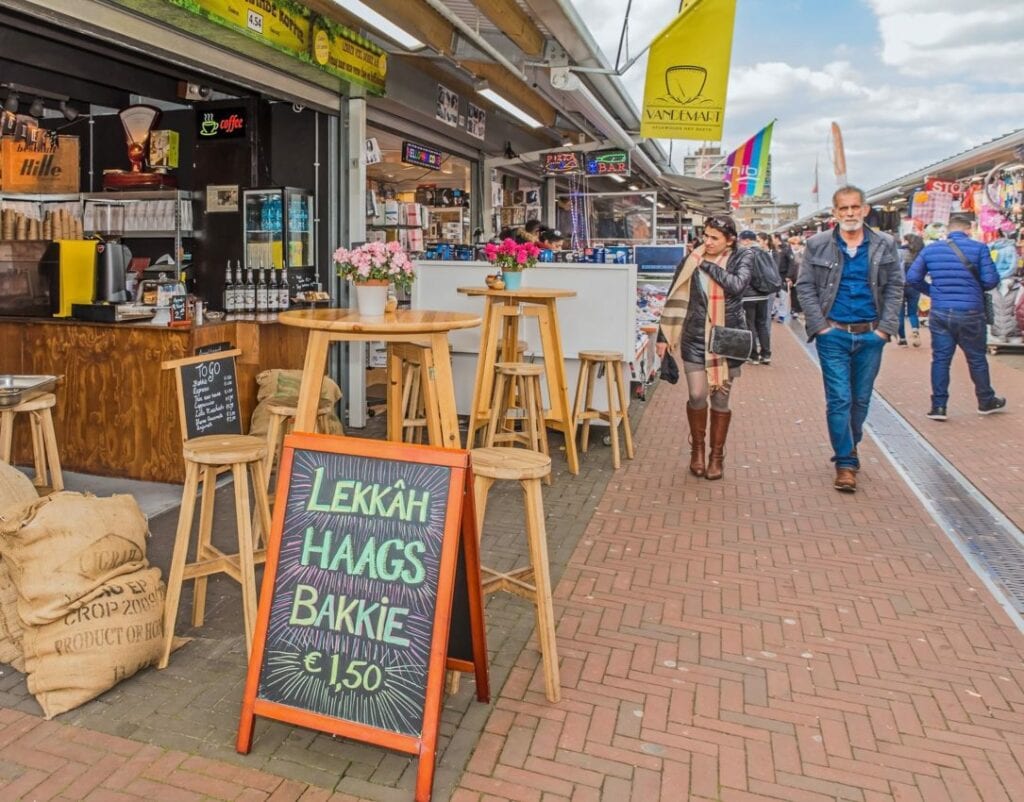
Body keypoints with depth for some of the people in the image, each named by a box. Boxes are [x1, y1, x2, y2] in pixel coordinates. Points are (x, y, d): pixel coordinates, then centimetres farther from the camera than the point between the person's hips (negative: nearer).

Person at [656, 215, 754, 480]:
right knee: (697, 395, -5)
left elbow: (737, 285, -20)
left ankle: (717, 454, 21)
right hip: (695, 338, 0)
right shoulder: (691, 260, 0)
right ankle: (697, 448, 19)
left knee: (720, 398, 6)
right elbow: (674, 299, 3)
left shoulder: (743, 257, 0)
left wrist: (709, 265, -13)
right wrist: (663, 336, 2)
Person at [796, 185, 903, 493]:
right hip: (833, 335, -2)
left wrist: (885, 327, -3)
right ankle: (846, 462, 3)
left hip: (871, 335, 2)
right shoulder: (817, 245, 0)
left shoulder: (884, 245, 5)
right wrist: (820, 325, -8)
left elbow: (895, 286, 6)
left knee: (861, 399, 11)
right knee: (839, 399, -4)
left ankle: (849, 449, 30)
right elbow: (805, 286, 0)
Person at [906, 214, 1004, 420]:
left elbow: (912, 276, 2)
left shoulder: (930, 249, 4)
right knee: (977, 359, 13)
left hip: (940, 313, 2)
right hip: (970, 314, -2)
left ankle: (938, 406, 6)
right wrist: (975, 287, 12)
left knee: (940, 359, 7)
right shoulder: (979, 248, -5)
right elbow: (991, 280, -9)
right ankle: (986, 401, 29)